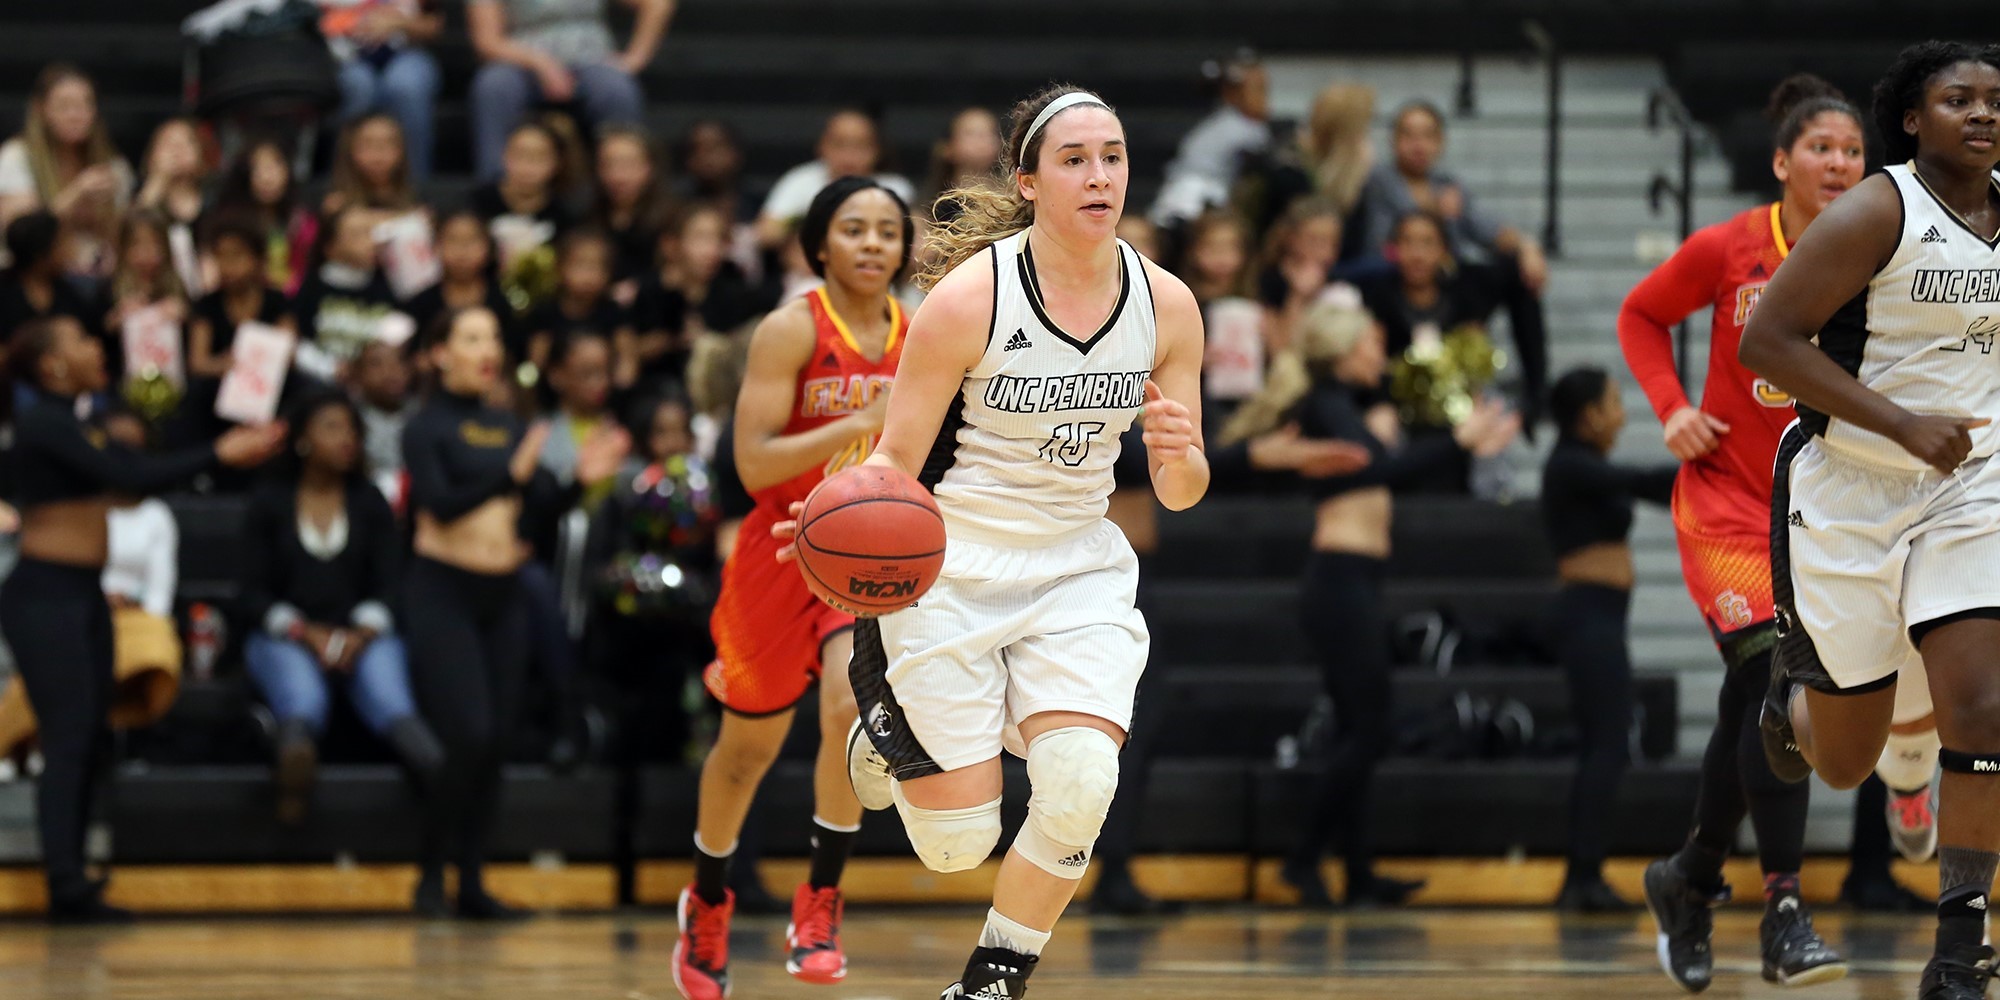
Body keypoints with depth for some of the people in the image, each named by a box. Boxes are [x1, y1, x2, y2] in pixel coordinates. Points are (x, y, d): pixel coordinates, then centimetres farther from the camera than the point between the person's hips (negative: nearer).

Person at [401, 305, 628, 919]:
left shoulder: (508, 428, 13)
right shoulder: (427, 427, -5)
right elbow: (440, 502, -20)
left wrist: (580, 477, -13)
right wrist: (512, 473, -32)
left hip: (502, 593, 6)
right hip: (443, 591, -6)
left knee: (495, 742, 3)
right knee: (469, 736, -15)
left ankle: (472, 884, 9)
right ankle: (431, 875, -2)